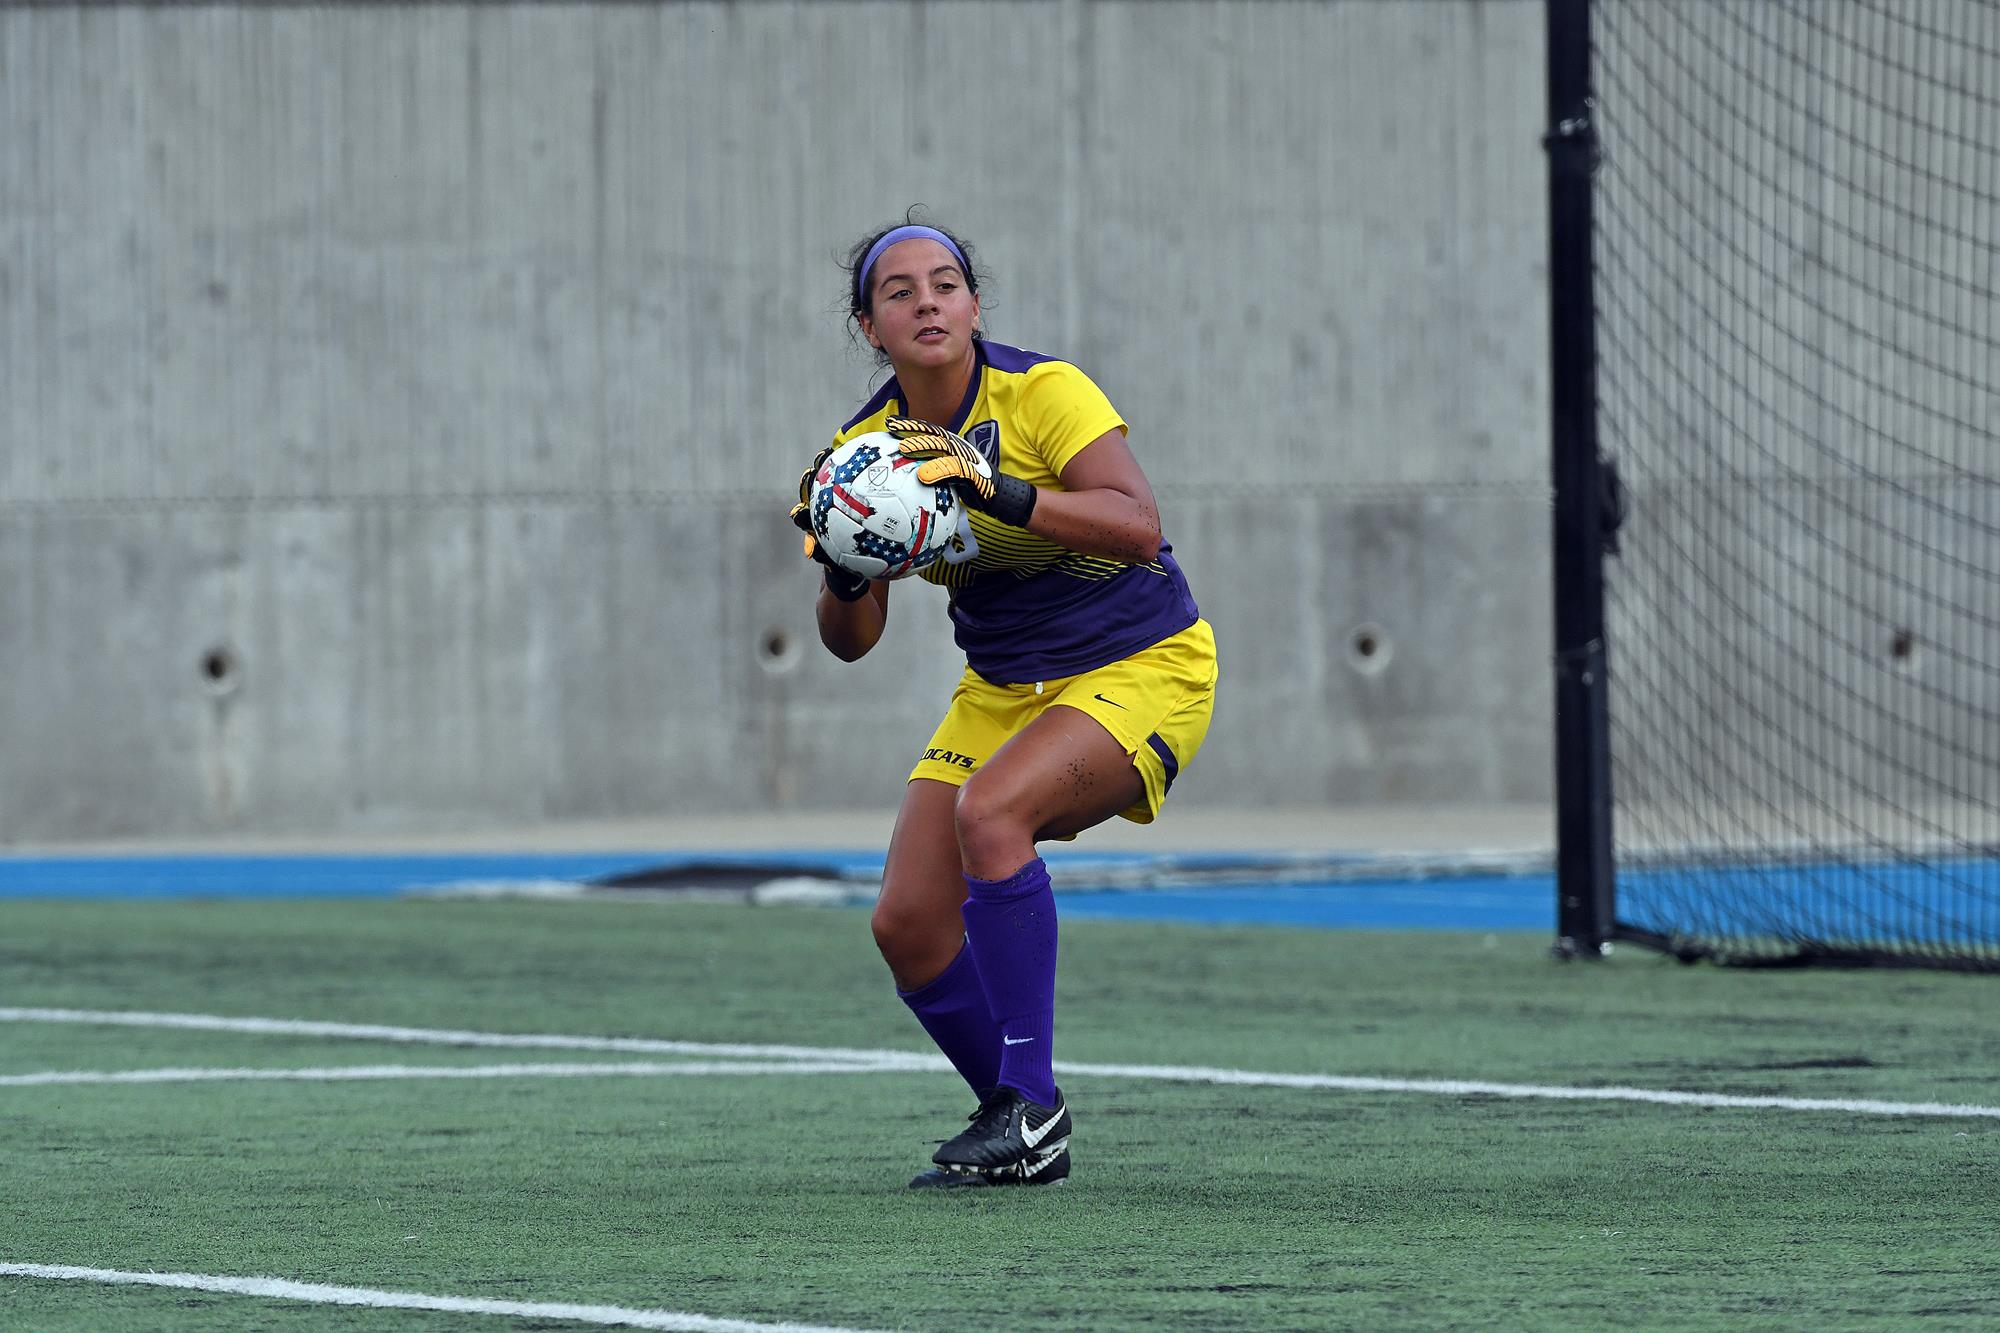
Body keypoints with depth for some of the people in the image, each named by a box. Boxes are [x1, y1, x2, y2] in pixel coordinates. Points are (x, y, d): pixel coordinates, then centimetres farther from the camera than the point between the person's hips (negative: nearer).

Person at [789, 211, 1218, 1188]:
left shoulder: (1043, 393, -18)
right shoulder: (866, 446, -3)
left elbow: (1138, 525, -31)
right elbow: (851, 639, 1)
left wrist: (1001, 494, -41)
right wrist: (842, 569, -21)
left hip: (1139, 666, -6)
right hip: (1000, 690, 6)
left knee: (988, 808, -32)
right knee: (906, 923, -7)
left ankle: (1031, 1105, -24)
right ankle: (1021, 1130, 14)